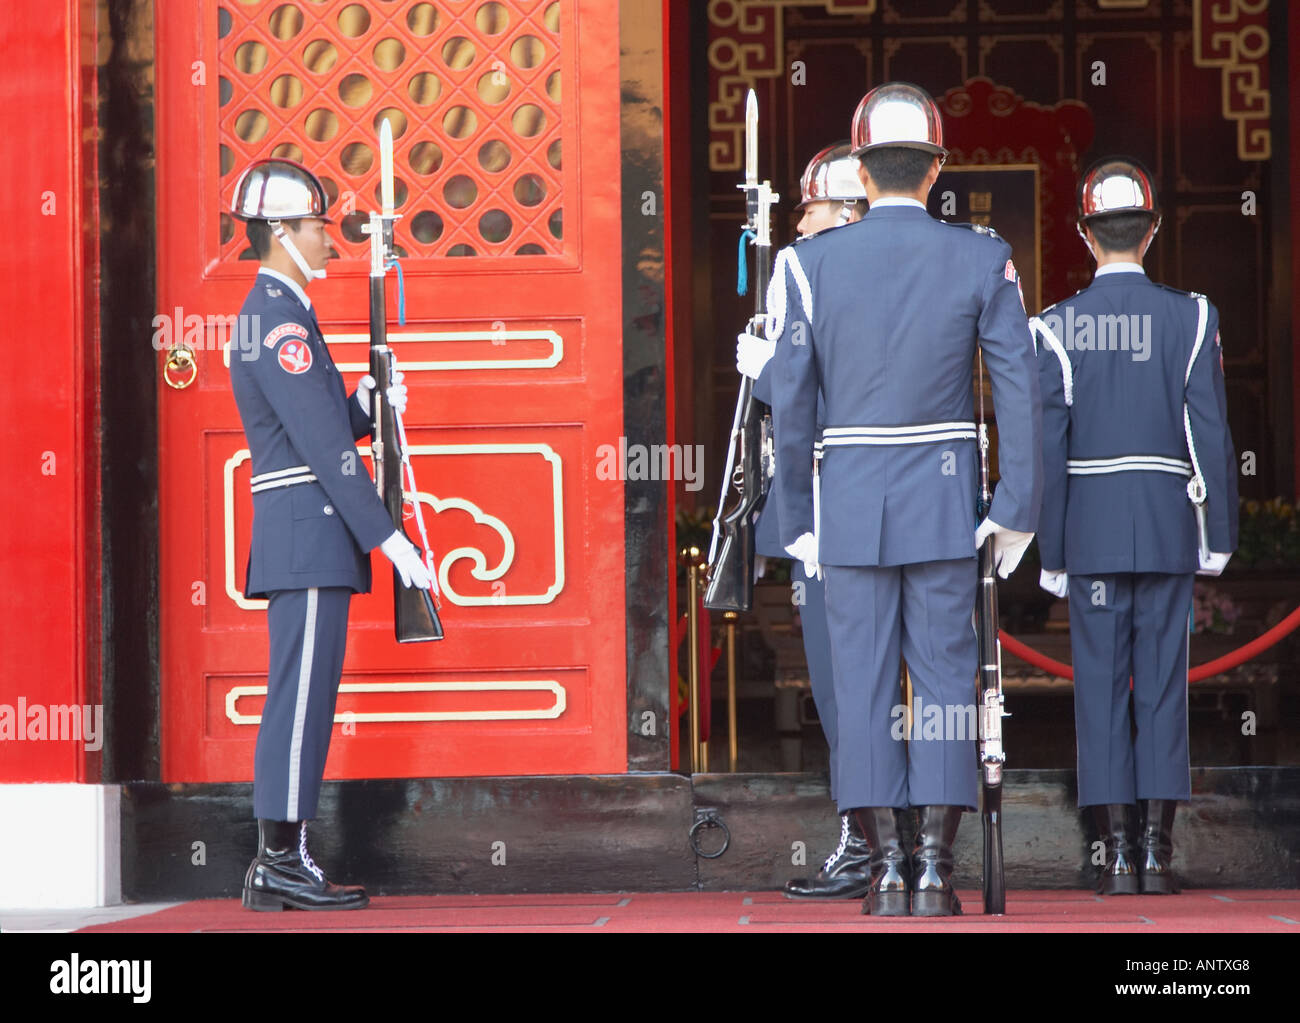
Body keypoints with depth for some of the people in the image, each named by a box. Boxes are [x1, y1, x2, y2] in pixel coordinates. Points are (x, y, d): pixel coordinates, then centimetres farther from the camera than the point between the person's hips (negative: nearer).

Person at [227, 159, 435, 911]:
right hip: (311, 535, -10)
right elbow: (324, 444, -18)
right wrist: (386, 535, -17)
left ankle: (279, 865, 12)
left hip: (297, 538, 10)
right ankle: (284, 860, -8)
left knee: (302, 695, 10)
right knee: (303, 692, -9)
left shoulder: (267, 313, 20)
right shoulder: (283, 319, -13)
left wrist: (364, 403, 3)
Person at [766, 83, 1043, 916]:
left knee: (863, 681, 4)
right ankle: (935, 870, 1)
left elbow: (790, 402, -2)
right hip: (946, 503, 0)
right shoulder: (983, 259, -2)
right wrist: (1017, 510, 1)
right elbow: (1020, 390, -5)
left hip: (849, 502, 0)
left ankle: (885, 870, 3)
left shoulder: (812, 263, -3)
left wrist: (798, 521, 6)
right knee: (946, 676, 5)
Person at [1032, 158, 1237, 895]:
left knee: (1100, 687, 3)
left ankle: (1117, 854, 0)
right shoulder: (1189, 318, -2)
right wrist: (1220, 533, 5)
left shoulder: (1058, 327, -3)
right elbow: (1211, 432, -2)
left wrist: (1050, 550, 2)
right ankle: (1158, 852, 2)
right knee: (1164, 687, 4)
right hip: (1168, 529, 1)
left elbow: (1047, 445, -3)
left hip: (1091, 530, 0)